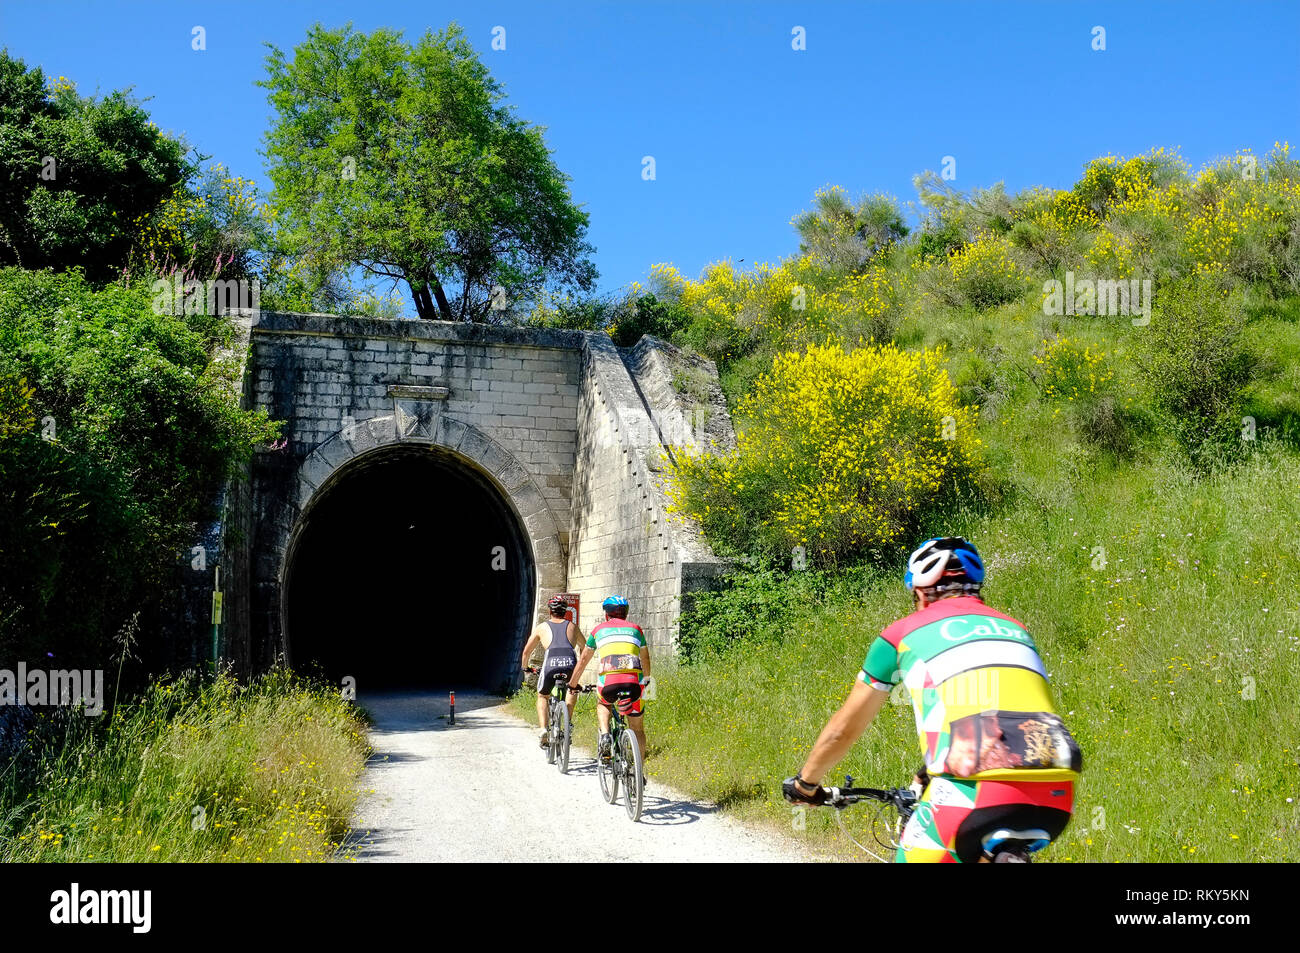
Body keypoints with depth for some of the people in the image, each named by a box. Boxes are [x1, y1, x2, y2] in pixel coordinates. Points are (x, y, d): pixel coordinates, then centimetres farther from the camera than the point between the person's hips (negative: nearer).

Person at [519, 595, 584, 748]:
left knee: (542, 696, 25)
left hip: (550, 665, -1)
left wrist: (524, 667, 46)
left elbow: (526, 651, 28)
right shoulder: (572, 626, 26)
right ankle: (568, 722, 21)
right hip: (570, 664, 1)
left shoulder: (542, 627, 23)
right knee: (573, 688, 35)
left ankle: (544, 730, 6)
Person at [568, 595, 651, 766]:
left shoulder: (598, 630, 21)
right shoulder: (635, 629, 24)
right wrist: (646, 679, 55)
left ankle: (604, 735, 9)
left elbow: (583, 661, 29)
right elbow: (645, 660, 37)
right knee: (637, 729, 15)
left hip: (608, 682, 0)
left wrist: (572, 685, 42)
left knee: (602, 704, 34)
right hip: (634, 681, 0)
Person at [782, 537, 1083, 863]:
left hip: (976, 790, -5)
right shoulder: (1015, 629, 29)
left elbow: (844, 729, 27)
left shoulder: (904, 632, 17)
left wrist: (805, 783, 44)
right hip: (1056, 796, 5)